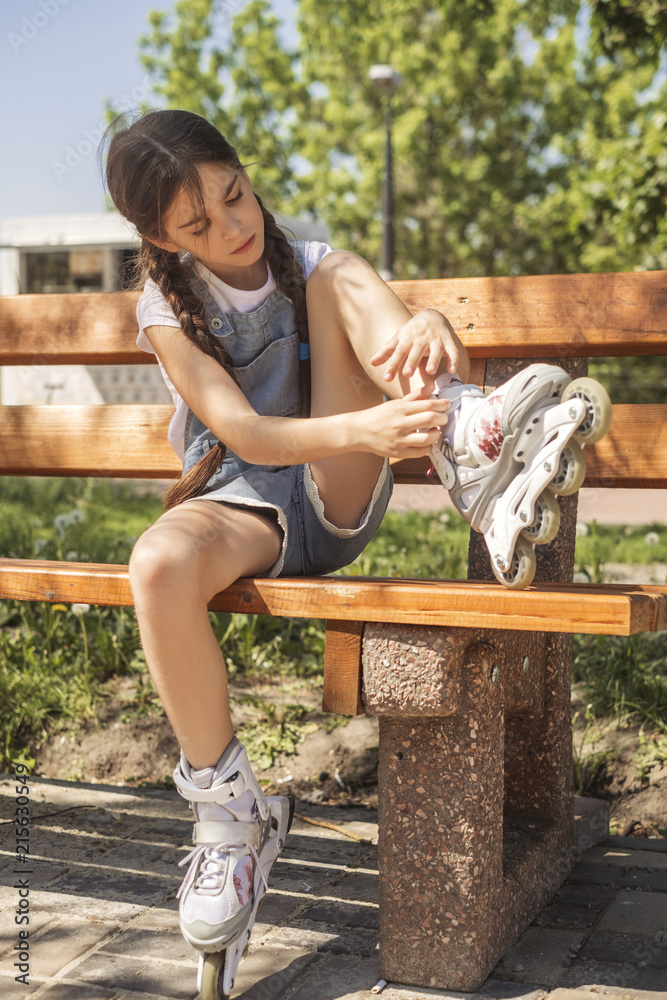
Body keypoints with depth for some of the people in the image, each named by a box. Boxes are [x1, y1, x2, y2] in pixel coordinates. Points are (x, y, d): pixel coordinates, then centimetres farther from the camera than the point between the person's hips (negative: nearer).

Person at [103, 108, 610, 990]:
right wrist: (362, 432, -37)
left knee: (341, 277, -14)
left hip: (338, 501, 1)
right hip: (246, 503, -1)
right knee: (160, 567, -38)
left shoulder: (311, 265, 4)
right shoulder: (169, 311, -3)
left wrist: (428, 329, -42)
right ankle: (229, 806, -19)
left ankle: (467, 443, -34)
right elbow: (241, 432, -18)